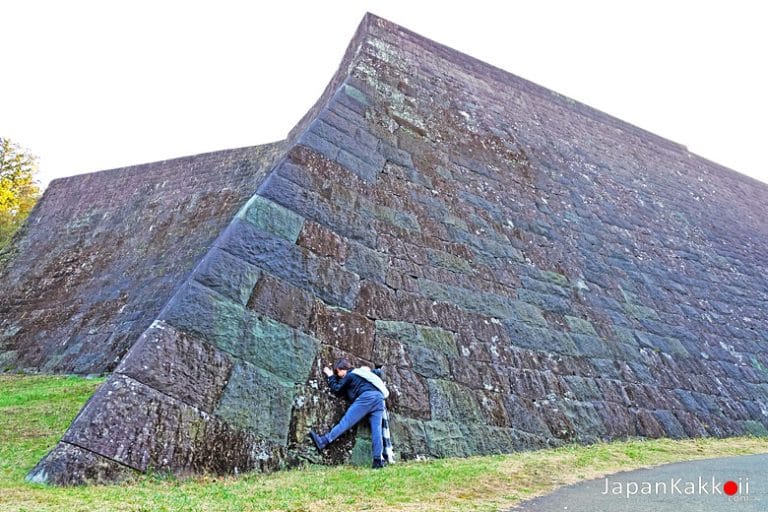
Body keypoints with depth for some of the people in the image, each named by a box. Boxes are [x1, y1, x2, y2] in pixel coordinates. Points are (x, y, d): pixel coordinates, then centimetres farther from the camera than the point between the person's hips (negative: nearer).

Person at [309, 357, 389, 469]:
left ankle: (323, 441, -15)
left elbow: (337, 390, 16)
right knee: (376, 430, -1)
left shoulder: (349, 376, 11)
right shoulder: (364, 371, 31)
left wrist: (330, 376, 26)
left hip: (367, 397, -7)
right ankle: (378, 460, -8)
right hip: (379, 398, 7)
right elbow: (379, 372, 37)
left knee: (345, 422, -9)